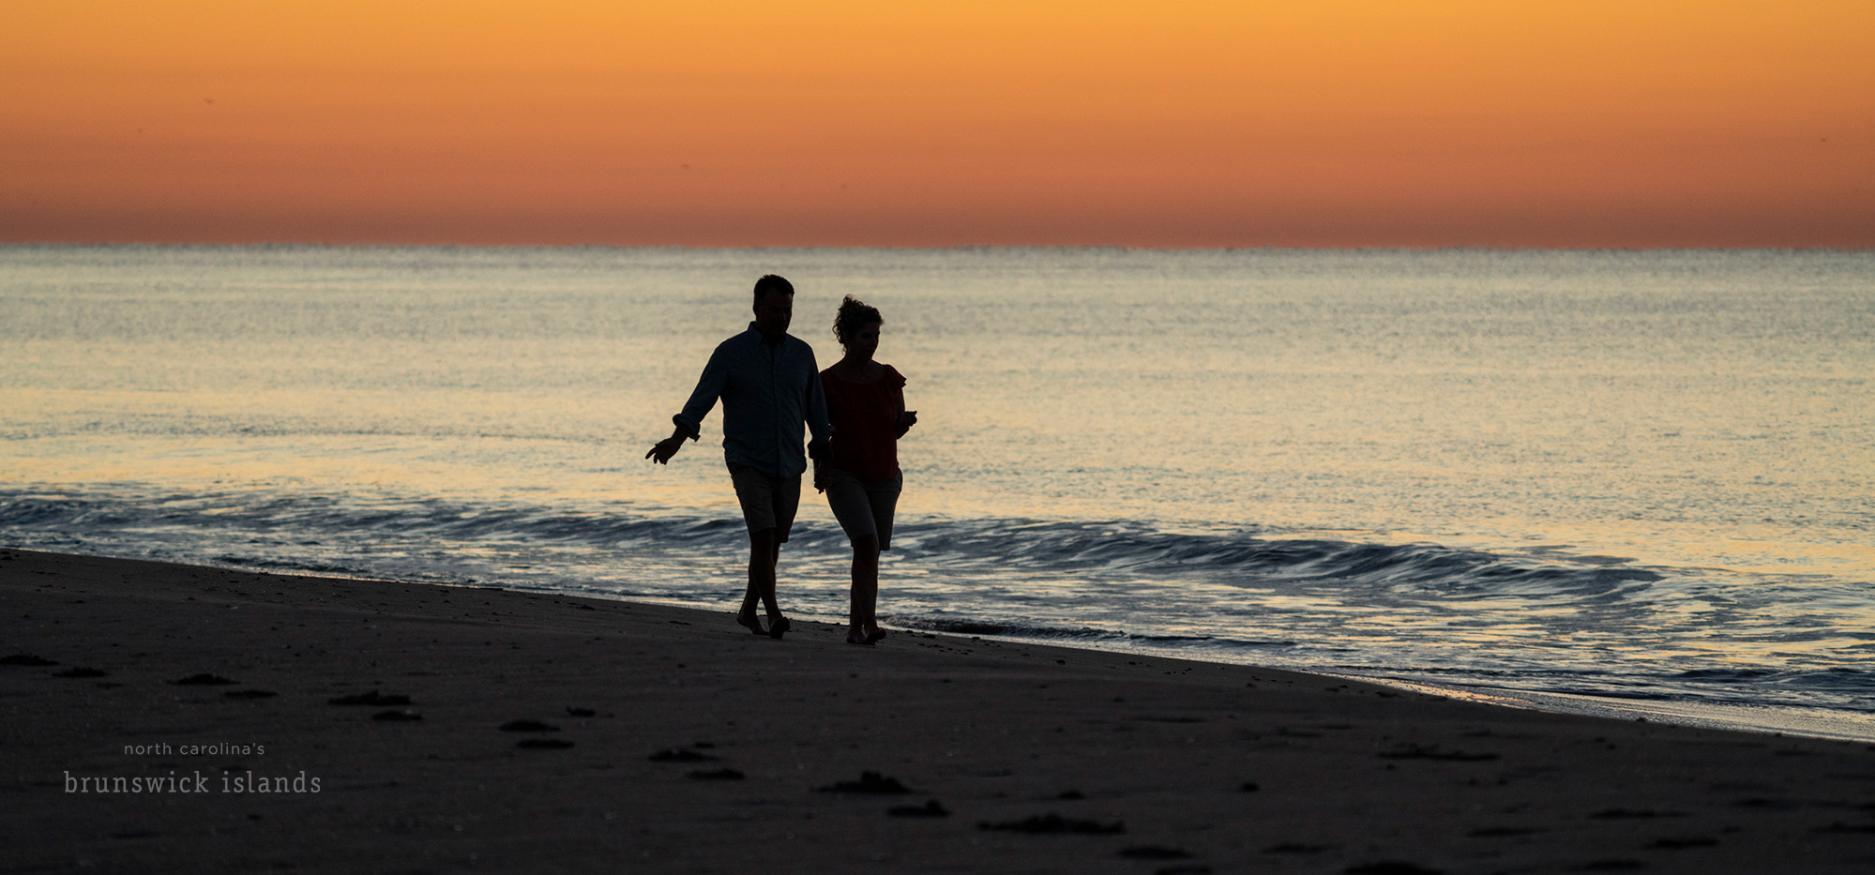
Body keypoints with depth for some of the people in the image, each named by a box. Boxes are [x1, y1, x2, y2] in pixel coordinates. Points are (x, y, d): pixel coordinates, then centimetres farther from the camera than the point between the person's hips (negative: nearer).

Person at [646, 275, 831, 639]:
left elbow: (815, 409, 14)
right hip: (748, 463, -4)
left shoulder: (801, 353, 8)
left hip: (789, 467, 4)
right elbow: (702, 399, -11)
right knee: (763, 537, -17)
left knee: (773, 543, 8)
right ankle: (774, 615, -19)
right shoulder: (731, 352, -4)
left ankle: (749, 610, 24)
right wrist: (676, 439, -24)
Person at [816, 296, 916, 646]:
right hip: (845, 476, -4)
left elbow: (896, 431, 9)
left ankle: (855, 625, 21)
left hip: (884, 478, 4)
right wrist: (818, 469, -16)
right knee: (866, 542, -22)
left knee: (871, 552, 8)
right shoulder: (828, 383, -6)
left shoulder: (889, 378, 3)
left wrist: (907, 421, -14)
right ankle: (869, 622, -27)